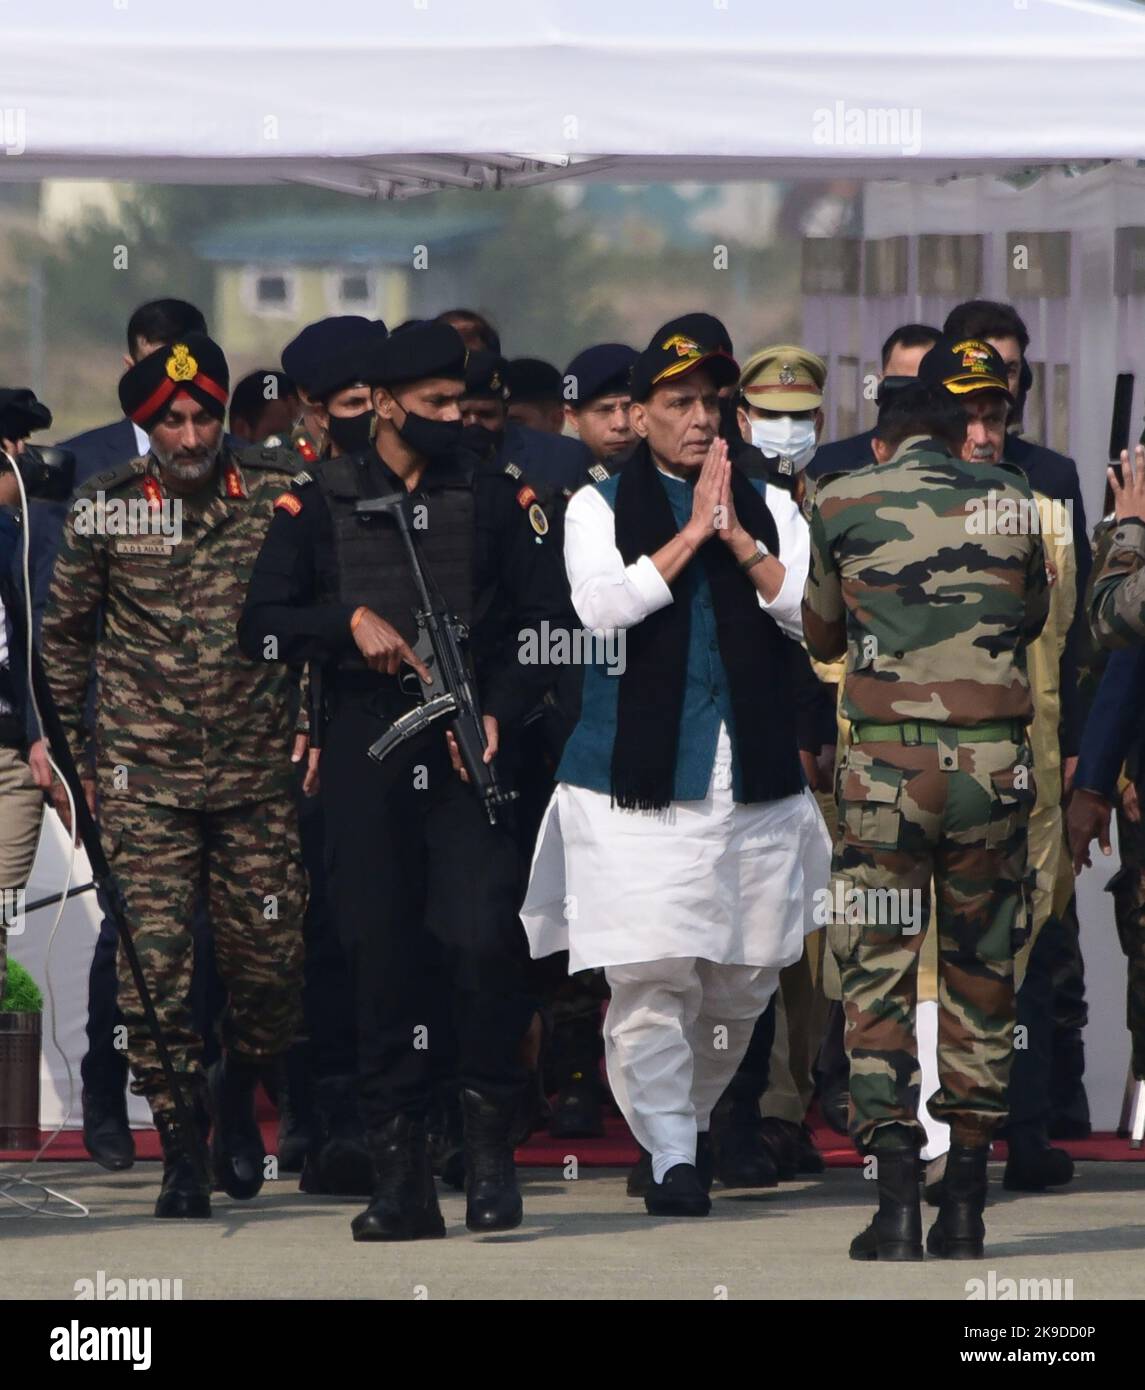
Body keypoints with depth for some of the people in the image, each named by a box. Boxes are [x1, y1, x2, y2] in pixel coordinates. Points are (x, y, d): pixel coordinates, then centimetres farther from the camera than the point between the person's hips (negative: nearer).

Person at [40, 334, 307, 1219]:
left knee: (271, 957, 2)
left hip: (257, 770, 1)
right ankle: (183, 1152, 1)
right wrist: (66, 749, 10)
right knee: (154, 962, -7)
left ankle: (238, 1100, 31)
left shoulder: (276, 495, -1)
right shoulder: (105, 509, 0)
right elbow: (66, 634, 11)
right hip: (145, 775, -1)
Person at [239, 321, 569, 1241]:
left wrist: (499, 715, -10)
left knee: (483, 937, -17)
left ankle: (490, 1139, 0)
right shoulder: (321, 504, 9)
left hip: (469, 756, -1)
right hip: (366, 760, 1)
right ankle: (400, 1177, 6)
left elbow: (541, 621, 5)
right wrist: (352, 622, -10)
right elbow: (263, 627, 6)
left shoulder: (497, 499, 8)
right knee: (383, 961, 1)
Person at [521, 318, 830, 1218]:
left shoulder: (762, 506, 12)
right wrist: (691, 533, -10)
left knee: (743, 976, 7)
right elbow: (602, 605, -13)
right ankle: (670, 1153, -11)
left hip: (754, 779, 4)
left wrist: (738, 538, -8)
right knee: (651, 974, -13)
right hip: (642, 780, -4)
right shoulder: (601, 506, 4)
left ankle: (694, 1116, 28)